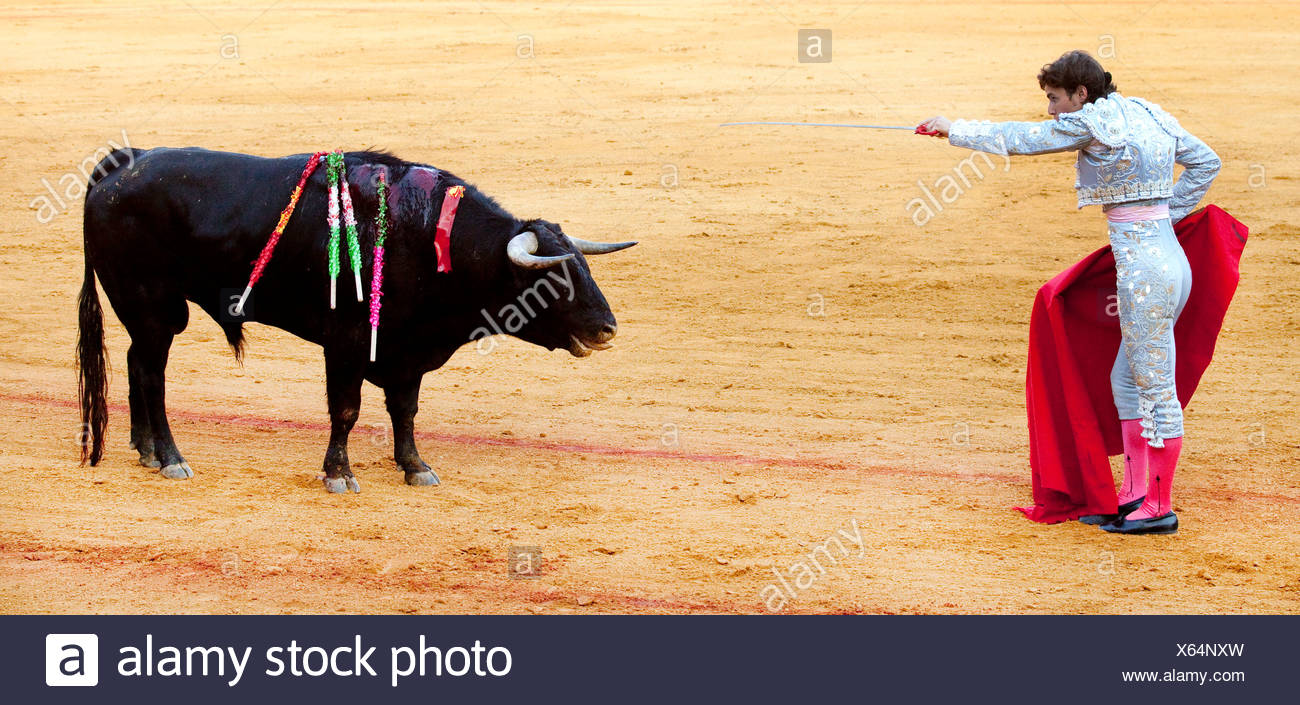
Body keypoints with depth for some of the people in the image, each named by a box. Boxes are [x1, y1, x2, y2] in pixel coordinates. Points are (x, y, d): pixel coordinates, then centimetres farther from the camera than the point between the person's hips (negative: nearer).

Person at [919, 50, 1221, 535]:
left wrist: (954, 130, 7)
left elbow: (1019, 139, -5)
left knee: (1156, 387, -2)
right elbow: (1205, 162, 20)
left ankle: (1160, 507, 6)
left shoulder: (1094, 121, -10)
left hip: (1144, 268, -9)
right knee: (1126, 381, 16)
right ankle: (1134, 497, 20)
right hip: (1169, 257, 9)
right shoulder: (1149, 115, 14)